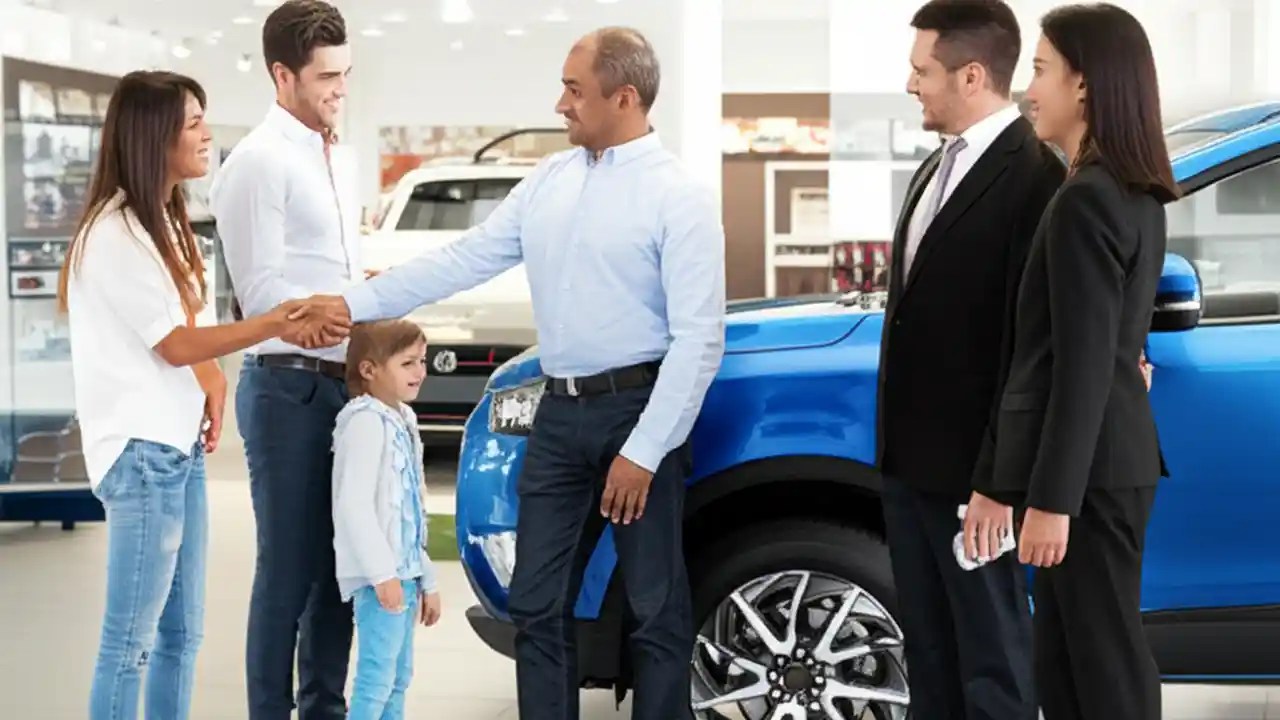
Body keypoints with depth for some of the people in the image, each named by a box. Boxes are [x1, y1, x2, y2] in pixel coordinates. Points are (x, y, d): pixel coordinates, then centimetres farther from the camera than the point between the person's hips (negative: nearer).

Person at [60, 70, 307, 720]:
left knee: (181, 631, 12)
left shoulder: (162, 221, 15)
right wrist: (273, 325, -22)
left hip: (179, 445, 9)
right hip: (140, 451, -9)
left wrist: (210, 382, 2)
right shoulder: (115, 232, -14)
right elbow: (174, 345, -14)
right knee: (132, 639, -7)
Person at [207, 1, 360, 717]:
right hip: (289, 388, -8)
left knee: (342, 563, 13)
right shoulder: (260, 162, -11)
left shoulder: (341, 158, 14)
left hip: (345, 383, 8)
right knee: (290, 568, -3)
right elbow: (262, 293, -16)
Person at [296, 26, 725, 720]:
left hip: (638, 408, -6)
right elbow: (463, 259, 9)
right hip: (559, 414, 7)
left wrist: (644, 451, -17)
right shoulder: (548, 182, 10)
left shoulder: (677, 195, -11)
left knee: (656, 610, 3)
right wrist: (355, 304, 0)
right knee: (537, 604, 10)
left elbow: (698, 338, -14)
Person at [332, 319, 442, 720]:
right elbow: (353, 504, -21)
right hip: (381, 577, -10)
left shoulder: (402, 422, 15)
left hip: (404, 573, 10)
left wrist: (426, 580, 21)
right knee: (377, 677, -12)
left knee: (399, 676, 13)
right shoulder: (366, 421, -14)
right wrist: (382, 573, -23)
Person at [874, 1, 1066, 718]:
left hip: (971, 468, -9)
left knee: (993, 659, 3)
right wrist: (895, 443, 14)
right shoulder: (939, 168, 13)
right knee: (929, 651, 17)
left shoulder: (1033, 176, -17)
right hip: (911, 459, 9)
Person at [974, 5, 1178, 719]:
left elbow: (1081, 365, -20)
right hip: (1111, 456, 10)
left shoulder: (1084, 203, -18)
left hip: (1091, 466, -10)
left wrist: (1051, 498, -19)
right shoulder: (1135, 196, 13)